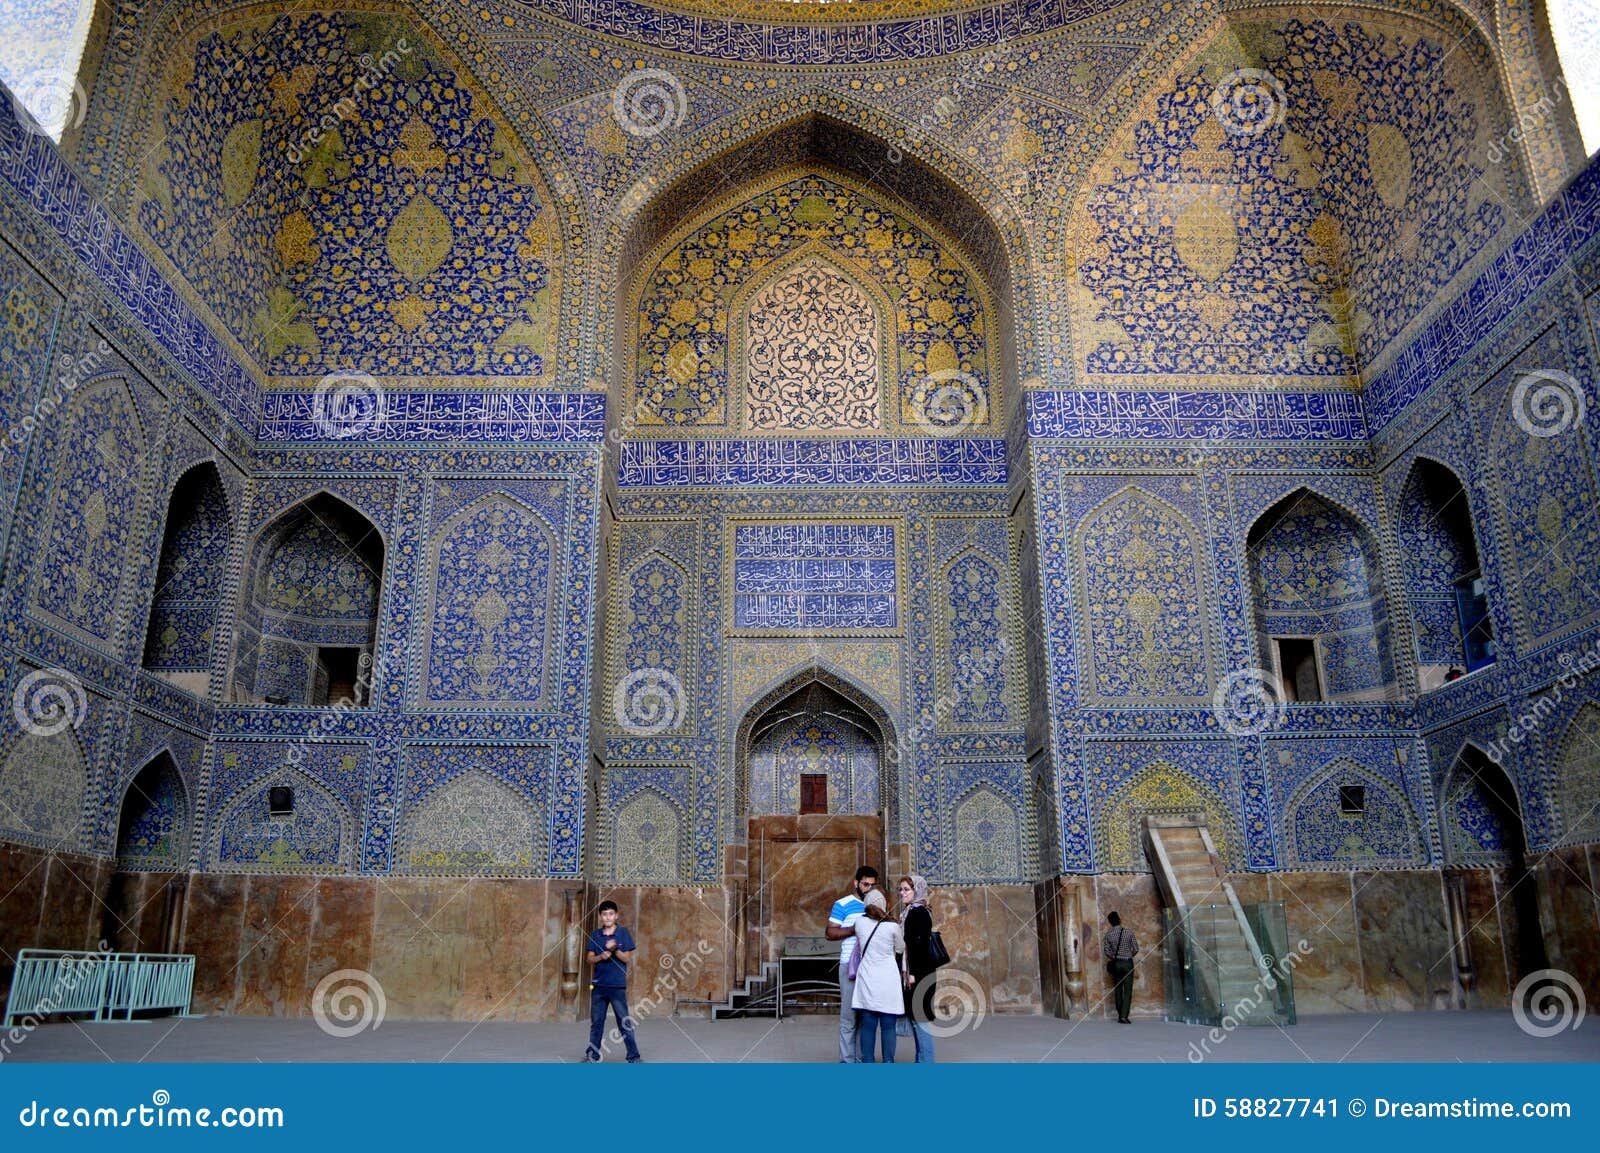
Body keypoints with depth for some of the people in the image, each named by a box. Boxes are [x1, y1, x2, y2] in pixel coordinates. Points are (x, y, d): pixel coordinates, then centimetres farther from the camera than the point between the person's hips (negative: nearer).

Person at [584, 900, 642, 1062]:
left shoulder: (623, 933, -2)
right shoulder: (595, 934, 6)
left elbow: (628, 958, -4)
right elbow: (590, 959, 5)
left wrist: (615, 950, -20)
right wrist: (601, 956, -14)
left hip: (618, 986, -3)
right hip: (598, 985, 3)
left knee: (624, 1022, -2)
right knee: (596, 1022, 10)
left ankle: (634, 1056, 2)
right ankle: (592, 1054, 21)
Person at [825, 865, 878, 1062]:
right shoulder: (843, 905, -2)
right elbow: (830, 933, -6)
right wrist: (854, 929, -16)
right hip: (850, 966, -5)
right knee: (849, 1014, -3)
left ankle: (863, 1057, 15)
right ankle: (847, 1059, 3)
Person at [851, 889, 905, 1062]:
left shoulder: (860, 923, -2)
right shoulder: (892, 926, -10)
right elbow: (900, 949, 6)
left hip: (867, 980, 3)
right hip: (888, 981, -2)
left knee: (868, 1025, 7)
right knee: (888, 1026, 5)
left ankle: (868, 1062, 10)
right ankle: (888, 1063, 6)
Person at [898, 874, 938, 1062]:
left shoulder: (920, 913, -13)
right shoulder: (909, 912, 14)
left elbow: (920, 944, -19)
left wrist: (914, 974, -20)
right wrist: (907, 973, 16)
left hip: (920, 974, -10)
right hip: (913, 973, 10)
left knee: (919, 1018, -5)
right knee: (914, 1018, 13)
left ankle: (926, 1061, 0)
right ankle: (922, 1060, 20)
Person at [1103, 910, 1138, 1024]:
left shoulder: (1109, 935, -3)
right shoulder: (1128, 931, -7)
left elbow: (1106, 951, -7)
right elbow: (1136, 948, -6)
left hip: (1116, 963, 2)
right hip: (1128, 963, -2)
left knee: (1118, 990, 12)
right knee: (1127, 990, -2)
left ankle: (1120, 1015, 15)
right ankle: (1124, 1016, -13)